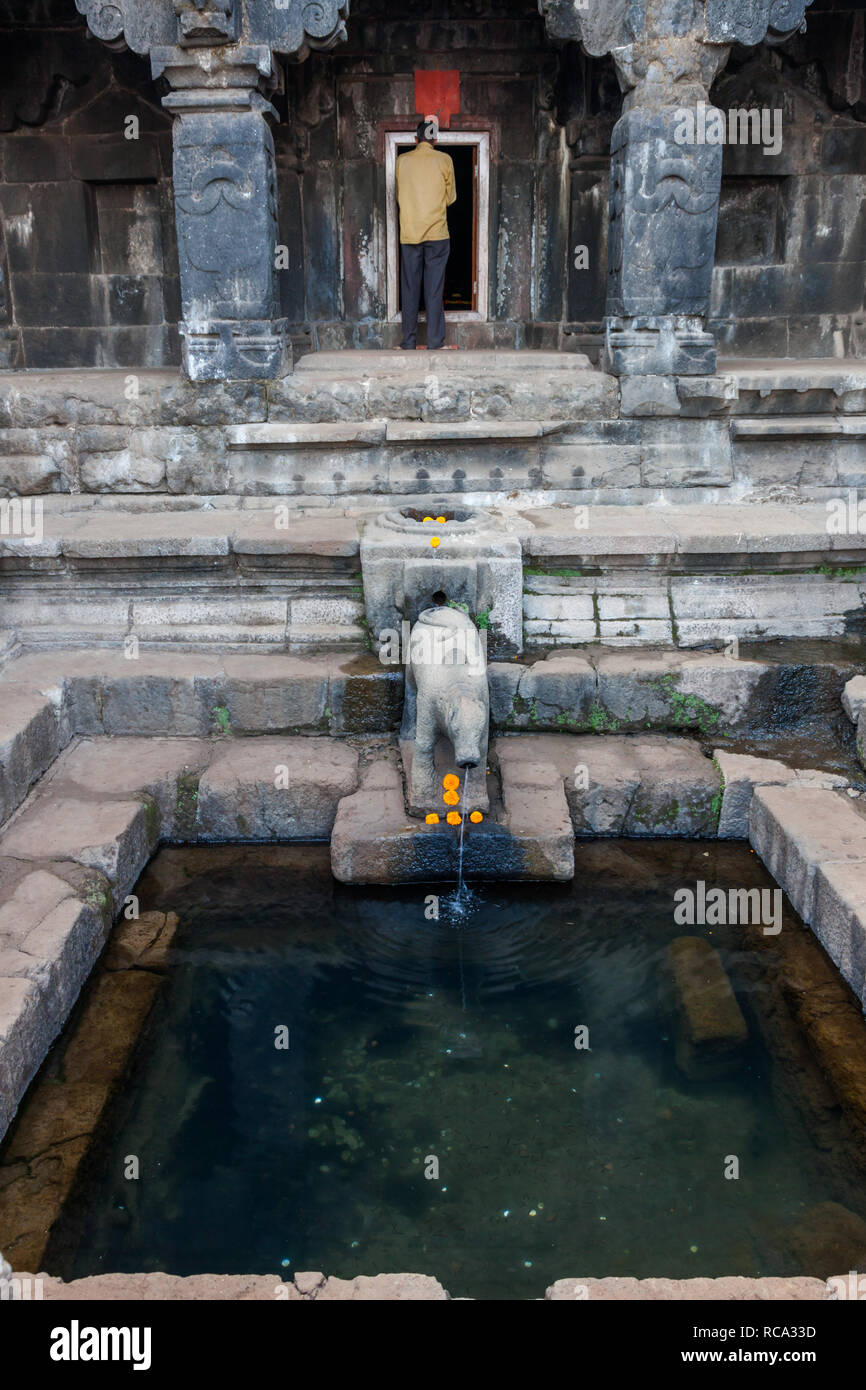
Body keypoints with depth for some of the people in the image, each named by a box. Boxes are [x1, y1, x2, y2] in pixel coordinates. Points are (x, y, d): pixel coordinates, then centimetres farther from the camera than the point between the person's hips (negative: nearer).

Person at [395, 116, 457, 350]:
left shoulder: (402, 161, 5)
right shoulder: (444, 160, 0)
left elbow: (399, 196, 15)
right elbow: (451, 198, 7)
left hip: (409, 233, 1)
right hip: (437, 233, -1)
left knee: (410, 288, 5)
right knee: (434, 289, 0)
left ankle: (409, 341, 7)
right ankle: (435, 341, -1)